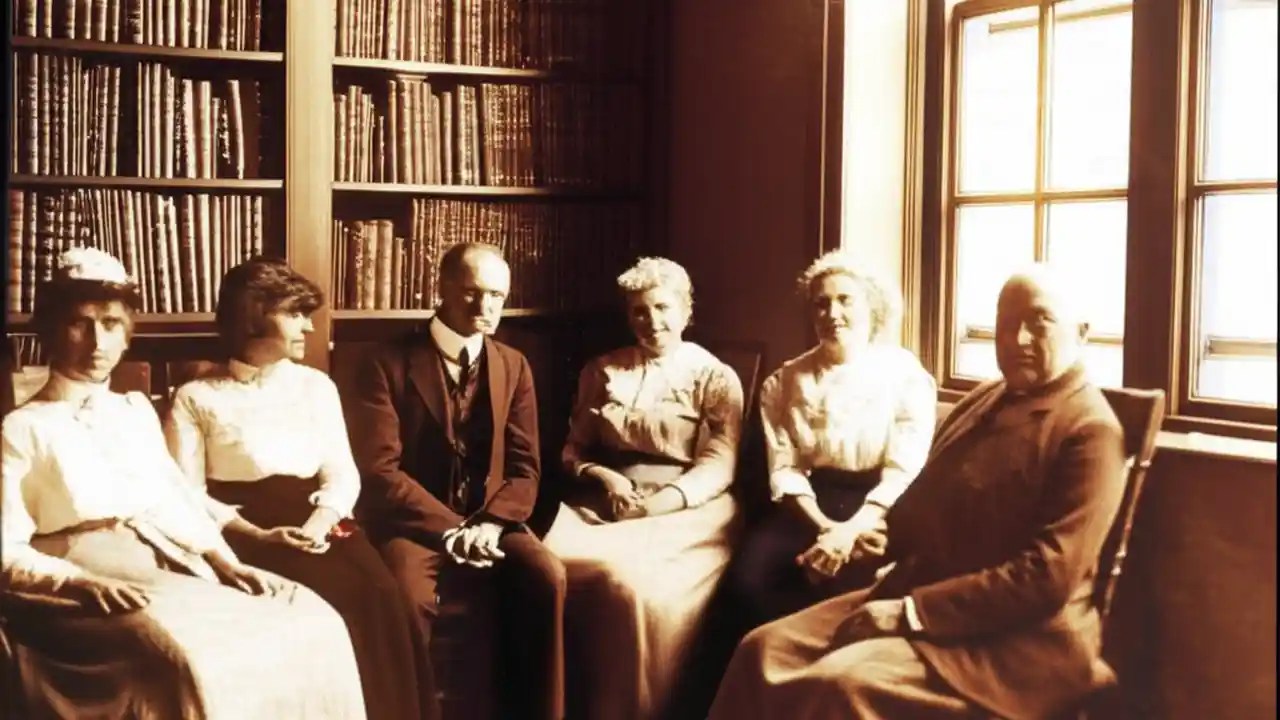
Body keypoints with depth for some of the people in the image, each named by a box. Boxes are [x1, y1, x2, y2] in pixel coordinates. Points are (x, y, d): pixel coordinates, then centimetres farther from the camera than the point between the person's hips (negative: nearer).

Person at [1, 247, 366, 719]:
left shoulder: (137, 410, 20)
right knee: (189, 655, -37)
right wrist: (83, 585, -21)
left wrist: (224, 560, -1)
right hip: (90, 591, -5)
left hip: (175, 567, 6)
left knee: (309, 621, -17)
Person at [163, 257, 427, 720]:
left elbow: (342, 473, 10)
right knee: (327, 598, -31)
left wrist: (319, 522, -12)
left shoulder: (316, 385, 17)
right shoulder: (196, 399, 5)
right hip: (246, 533, -3)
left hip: (317, 524, 3)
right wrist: (259, 535, -17)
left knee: (376, 592, -27)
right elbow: (187, 493, -2)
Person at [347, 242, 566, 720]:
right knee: (410, 595, -34)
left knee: (546, 577, -25)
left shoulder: (514, 366, 9)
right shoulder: (390, 363, -3)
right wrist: (450, 530, -19)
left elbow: (524, 467, 5)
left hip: (490, 518, 3)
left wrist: (489, 524, -15)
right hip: (415, 522, -3)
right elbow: (379, 470, -10)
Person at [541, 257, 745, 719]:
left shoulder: (716, 378, 8)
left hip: (686, 510, -3)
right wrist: (601, 477, -7)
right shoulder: (601, 372, 19)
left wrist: (662, 501, -20)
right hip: (602, 503, 3)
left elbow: (718, 464, -3)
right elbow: (573, 448, 16)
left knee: (633, 576, -35)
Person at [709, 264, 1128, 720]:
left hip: (1019, 638, -9)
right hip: (917, 593, 9)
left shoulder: (1090, 431, -11)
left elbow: (1048, 577, -20)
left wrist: (911, 612, -22)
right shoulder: (984, 400, 17)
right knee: (763, 650, -6)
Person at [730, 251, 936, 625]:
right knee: (751, 574, -26)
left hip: (878, 511, -2)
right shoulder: (786, 381, 12)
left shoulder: (905, 374, 3)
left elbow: (904, 472, -7)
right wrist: (826, 527, -16)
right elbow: (785, 468, 2)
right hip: (810, 505, 3)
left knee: (848, 582, -34)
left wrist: (851, 529, -22)